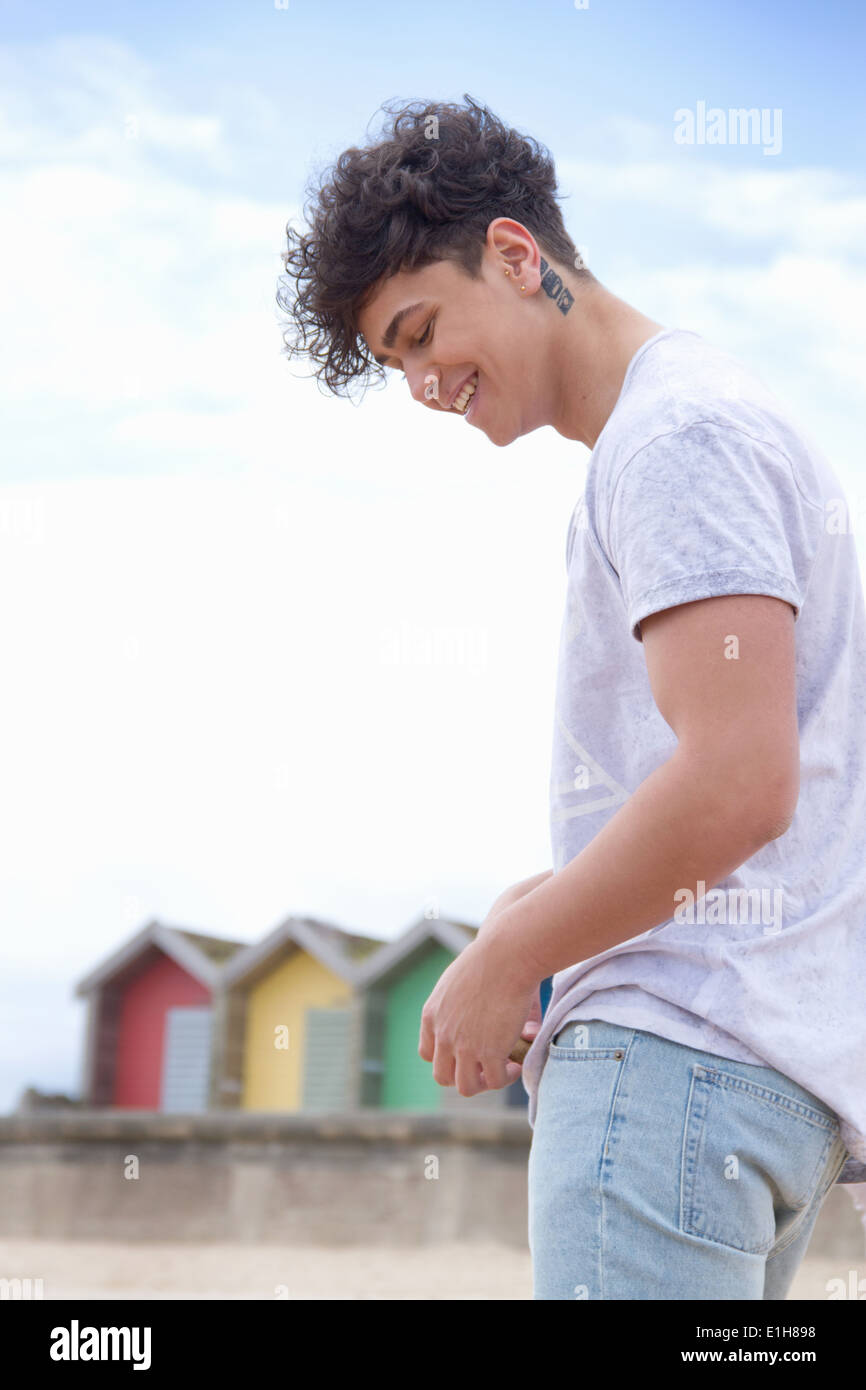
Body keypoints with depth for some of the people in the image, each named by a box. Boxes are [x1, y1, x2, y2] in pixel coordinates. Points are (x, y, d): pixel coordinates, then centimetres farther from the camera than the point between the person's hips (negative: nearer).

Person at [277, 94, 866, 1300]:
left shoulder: (678, 434, -9)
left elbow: (736, 786, -20)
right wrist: (550, 902, 14)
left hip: (679, 1049, -10)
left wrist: (504, 963, -9)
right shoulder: (700, 432, 24)